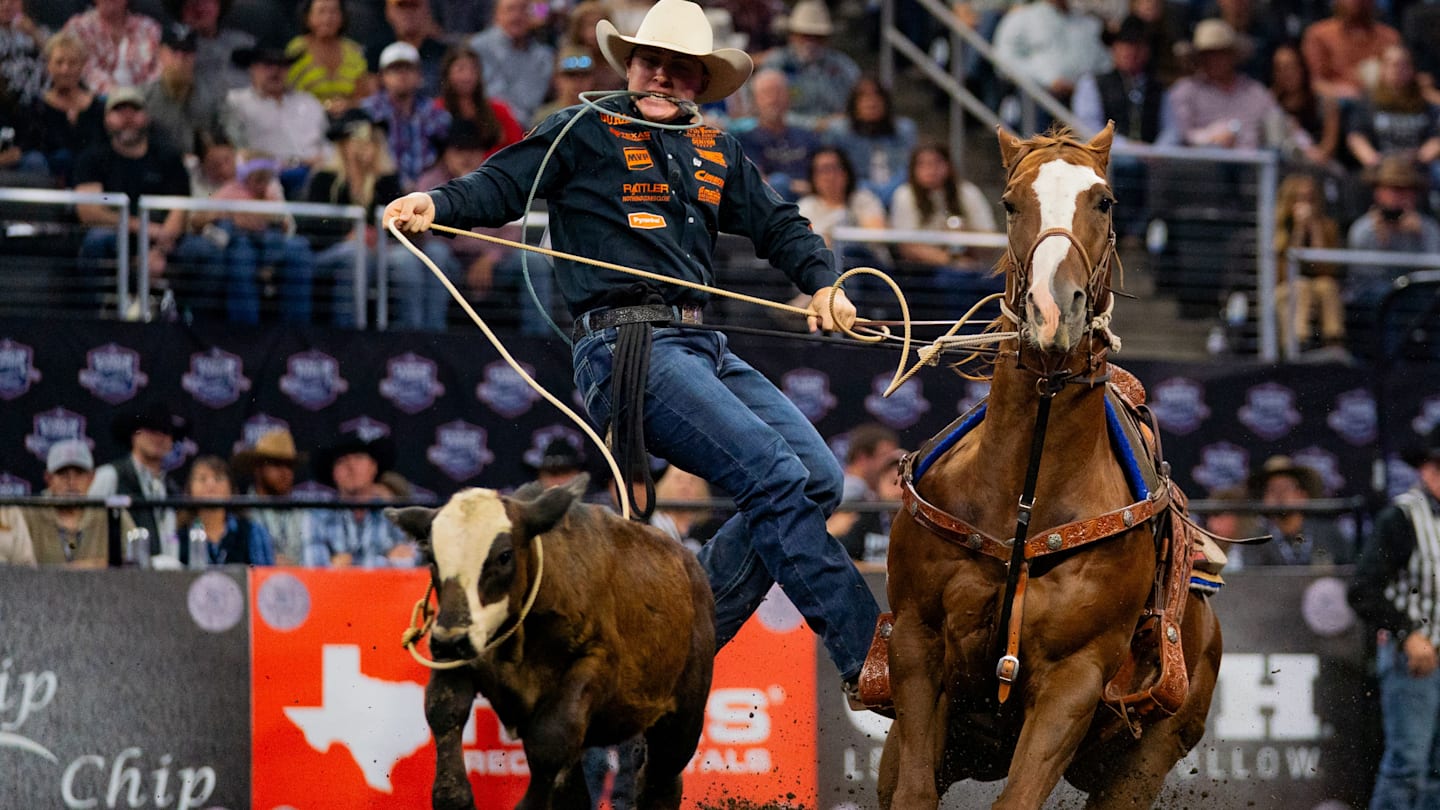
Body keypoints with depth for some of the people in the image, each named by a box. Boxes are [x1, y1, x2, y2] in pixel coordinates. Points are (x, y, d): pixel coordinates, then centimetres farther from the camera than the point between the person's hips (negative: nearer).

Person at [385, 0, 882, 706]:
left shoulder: (717, 153, 22)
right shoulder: (585, 132, 6)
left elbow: (779, 226, 26)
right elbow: (502, 185, -1)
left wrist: (824, 282, 7)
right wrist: (437, 204, -21)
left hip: (703, 346, 8)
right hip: (625, 347, -8)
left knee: (819, 477, -3)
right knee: (777, 477, -19)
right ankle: (871, 665, -20)